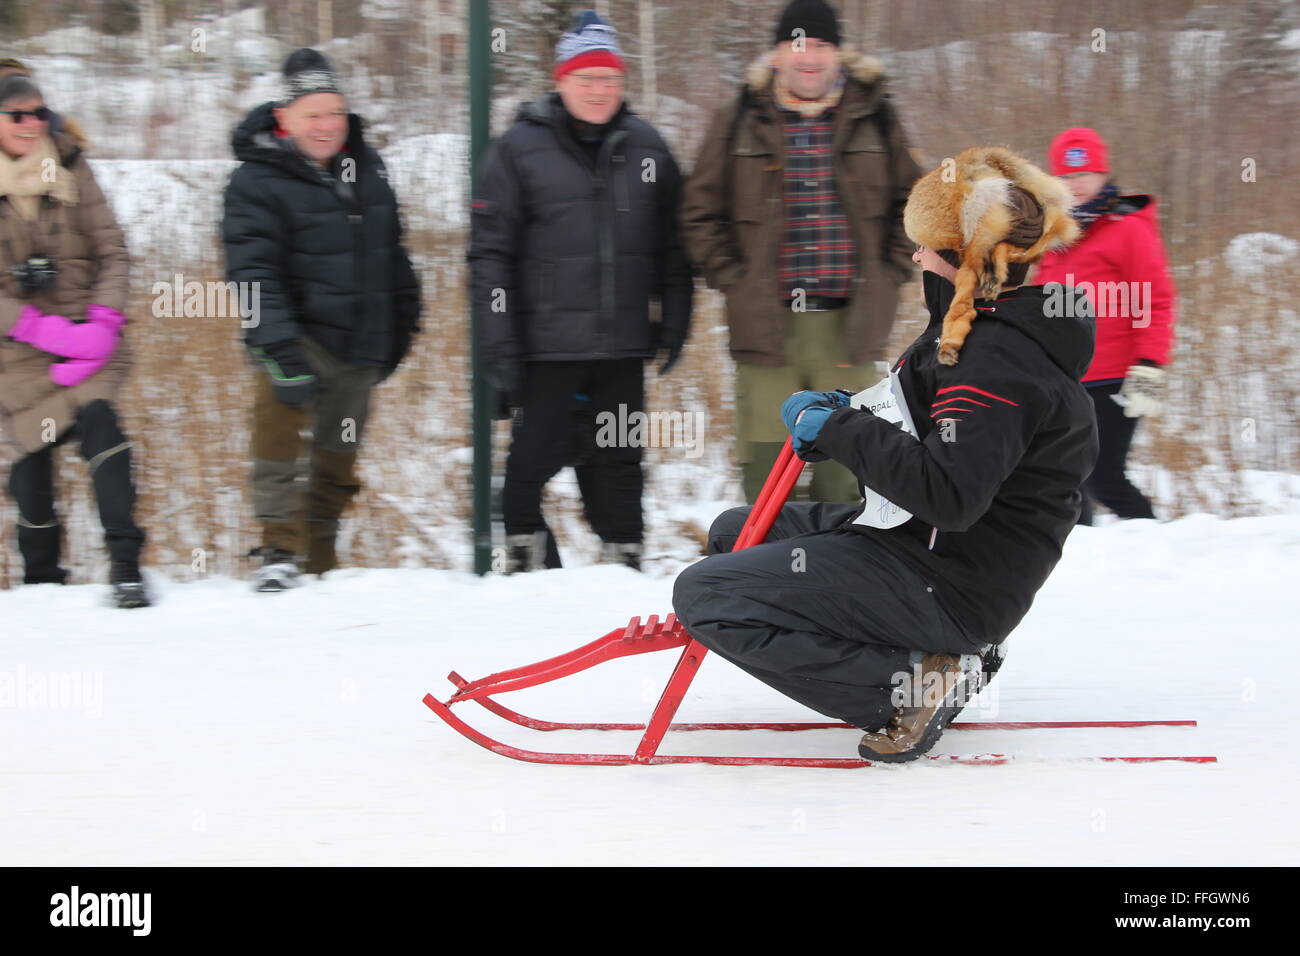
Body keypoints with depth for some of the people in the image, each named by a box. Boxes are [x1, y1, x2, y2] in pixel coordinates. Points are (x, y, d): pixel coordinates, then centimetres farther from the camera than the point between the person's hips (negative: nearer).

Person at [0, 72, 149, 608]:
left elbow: (112, 252, 3)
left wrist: (102, 325, -13)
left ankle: (125, 564, -23)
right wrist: (46, 330, -20)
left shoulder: (71, 170, 3)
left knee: (97, 421, -21)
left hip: (85, 337, 0)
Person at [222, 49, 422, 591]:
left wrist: (402, 324, 23)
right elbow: (253, 274, -20)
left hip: (362, 344, 6)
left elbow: (391, 252, 22)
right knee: (278, 409, -32)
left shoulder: (364, 167, 9)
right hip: (303, 334, -6)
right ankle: (279, 549, -28)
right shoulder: (258, 181, -11)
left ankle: (320, 560, 28)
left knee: (338, 456, 12)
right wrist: (280, 351, -31)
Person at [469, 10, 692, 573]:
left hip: (623, 347, 3)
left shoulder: (646, 147, 9)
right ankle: (526, 560, 10)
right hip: (547, 346, -3)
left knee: (618, 461, 8)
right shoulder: (520, 148, -2)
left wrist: (674, 322, 10)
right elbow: (490, 252, -3)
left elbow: (672, 246, 16)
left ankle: (623, 561, 16)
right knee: (536, 454, -3)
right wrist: (499, 343, -8)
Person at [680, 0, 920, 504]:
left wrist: (888, 273, 4)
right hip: (766, 325, -1)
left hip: (850, 325, 1)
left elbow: (914, 203, 15)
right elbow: (700, 212, 10)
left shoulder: (874, 118, 8)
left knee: (845, 479, 3)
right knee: (765, 479, -2)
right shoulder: (740, 122, 6)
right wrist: (733, 277, 0)